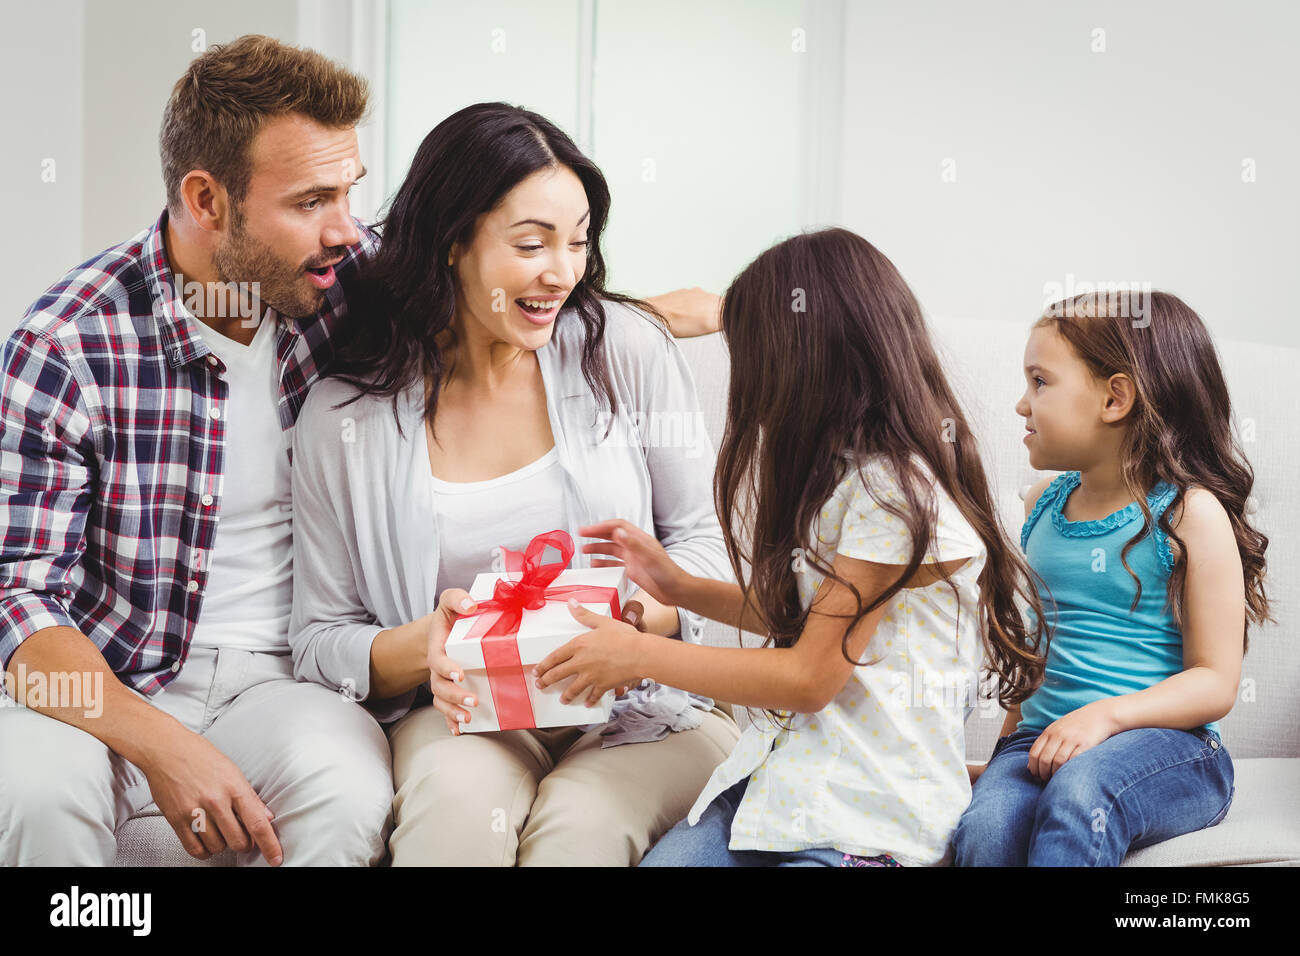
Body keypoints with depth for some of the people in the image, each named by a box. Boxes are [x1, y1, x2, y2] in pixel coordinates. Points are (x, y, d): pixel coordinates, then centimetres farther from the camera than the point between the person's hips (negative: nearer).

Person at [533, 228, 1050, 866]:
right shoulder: (849, 468, 13)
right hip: (782, 776, 8)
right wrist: (679, 586, 17)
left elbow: (810, 678, -16)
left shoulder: (892, 491, -17)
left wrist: (639, 655, -8)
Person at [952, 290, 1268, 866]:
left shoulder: (1189, 513, -4)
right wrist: (1015, 731, 16)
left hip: (1165, 739, -4)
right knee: (985, 829, -29)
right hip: (1043, 735, 4)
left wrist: (1107, 715, -21)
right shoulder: (1044, 503, 15)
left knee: (1078, 795, -38)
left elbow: (1216, 682, -7)